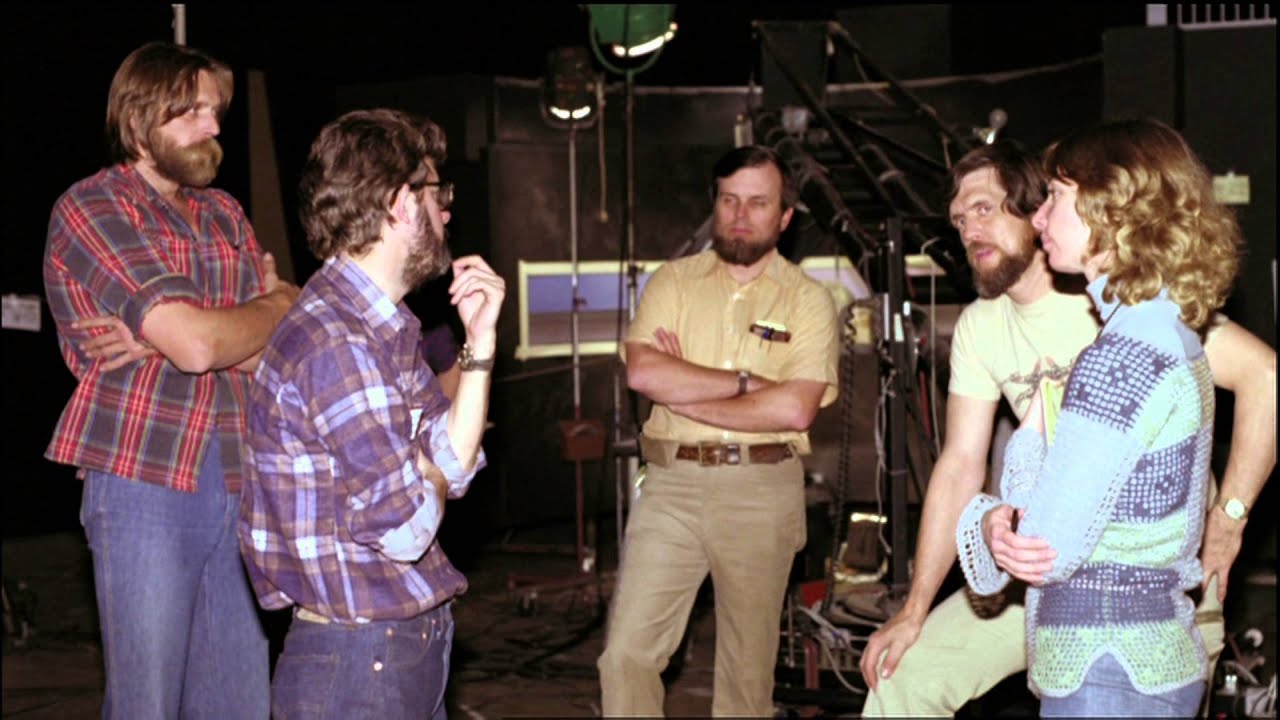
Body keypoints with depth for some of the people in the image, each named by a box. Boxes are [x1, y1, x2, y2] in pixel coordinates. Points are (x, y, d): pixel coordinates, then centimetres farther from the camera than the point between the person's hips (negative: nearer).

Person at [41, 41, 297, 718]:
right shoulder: (91, 207, -6)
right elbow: (195, 342, -18)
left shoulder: (223, 214, 15)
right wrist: (276, 305, 2)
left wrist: (157, 340, -12)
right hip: (143, 486, -6)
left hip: (236, 485, 6)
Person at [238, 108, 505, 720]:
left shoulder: (385, 329, 9)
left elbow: (454, 467, 9)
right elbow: (405, 529, -22)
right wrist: (427, 472, -1)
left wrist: (480, 344, 3)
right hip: (357, 667, -9)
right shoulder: (333, 341, -22)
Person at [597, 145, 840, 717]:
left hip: (762, 490, -1)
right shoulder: (673, 281, 7)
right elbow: (643, 373, -10)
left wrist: (682, 393, -9)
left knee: (749, 664, 10)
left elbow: (795, 409, -13)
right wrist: (747, 381, -11)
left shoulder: (808, 300, 1)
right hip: (672, 482, 1)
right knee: (626, 653, -5)